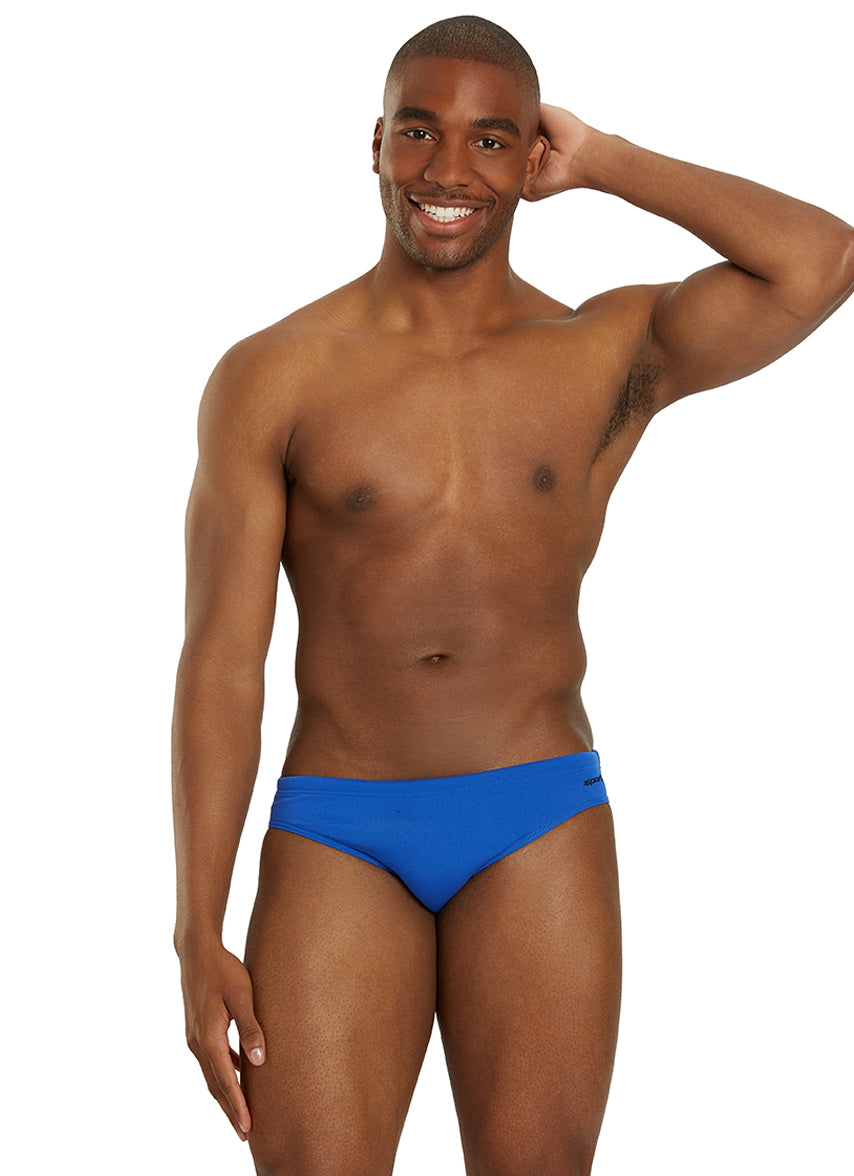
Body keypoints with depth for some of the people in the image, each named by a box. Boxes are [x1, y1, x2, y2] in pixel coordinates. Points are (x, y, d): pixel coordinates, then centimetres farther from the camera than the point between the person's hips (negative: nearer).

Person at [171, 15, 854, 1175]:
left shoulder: (612, 355, 4)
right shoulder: (270, 380, 0)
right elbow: (222, 664, -1)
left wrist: (600, 162, -3)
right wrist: (199, 937, -5)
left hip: (540, 830, 1)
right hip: (336, 834, -1)